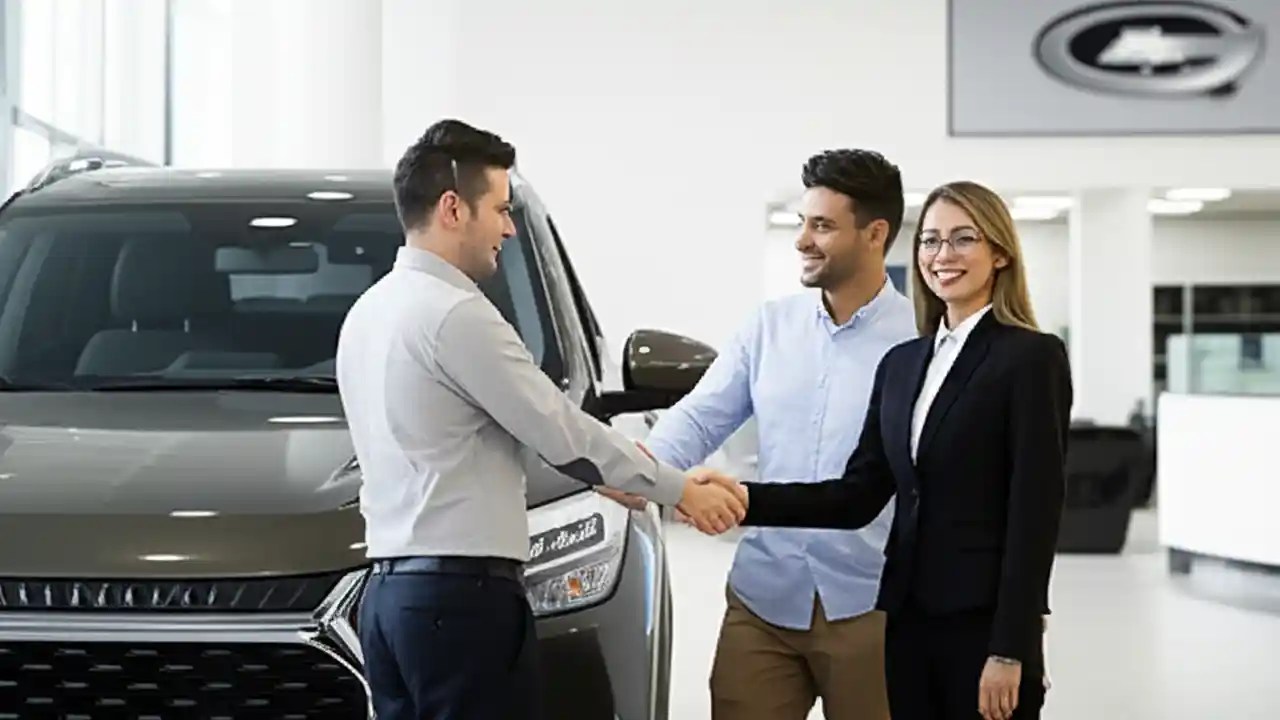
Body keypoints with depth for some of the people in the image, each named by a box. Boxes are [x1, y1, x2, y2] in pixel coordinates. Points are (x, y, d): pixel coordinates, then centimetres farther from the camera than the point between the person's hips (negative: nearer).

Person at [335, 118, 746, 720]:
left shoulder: (369, 311, 15)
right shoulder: (456, 314, -14)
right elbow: (559, 430, -10)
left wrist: (607, 466, 23)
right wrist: (679, 489, 2)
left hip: (390, 592, 10)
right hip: (462, 598, -10)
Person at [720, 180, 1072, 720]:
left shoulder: (1032, 357, -6)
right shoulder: (901, 362, 13)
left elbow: (1036, 514, -12)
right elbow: (859, 495, 8)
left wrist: (1010, 650, -16)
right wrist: (746, 499, -5)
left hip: (984, 624, -6)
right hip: (908, 619, 6)